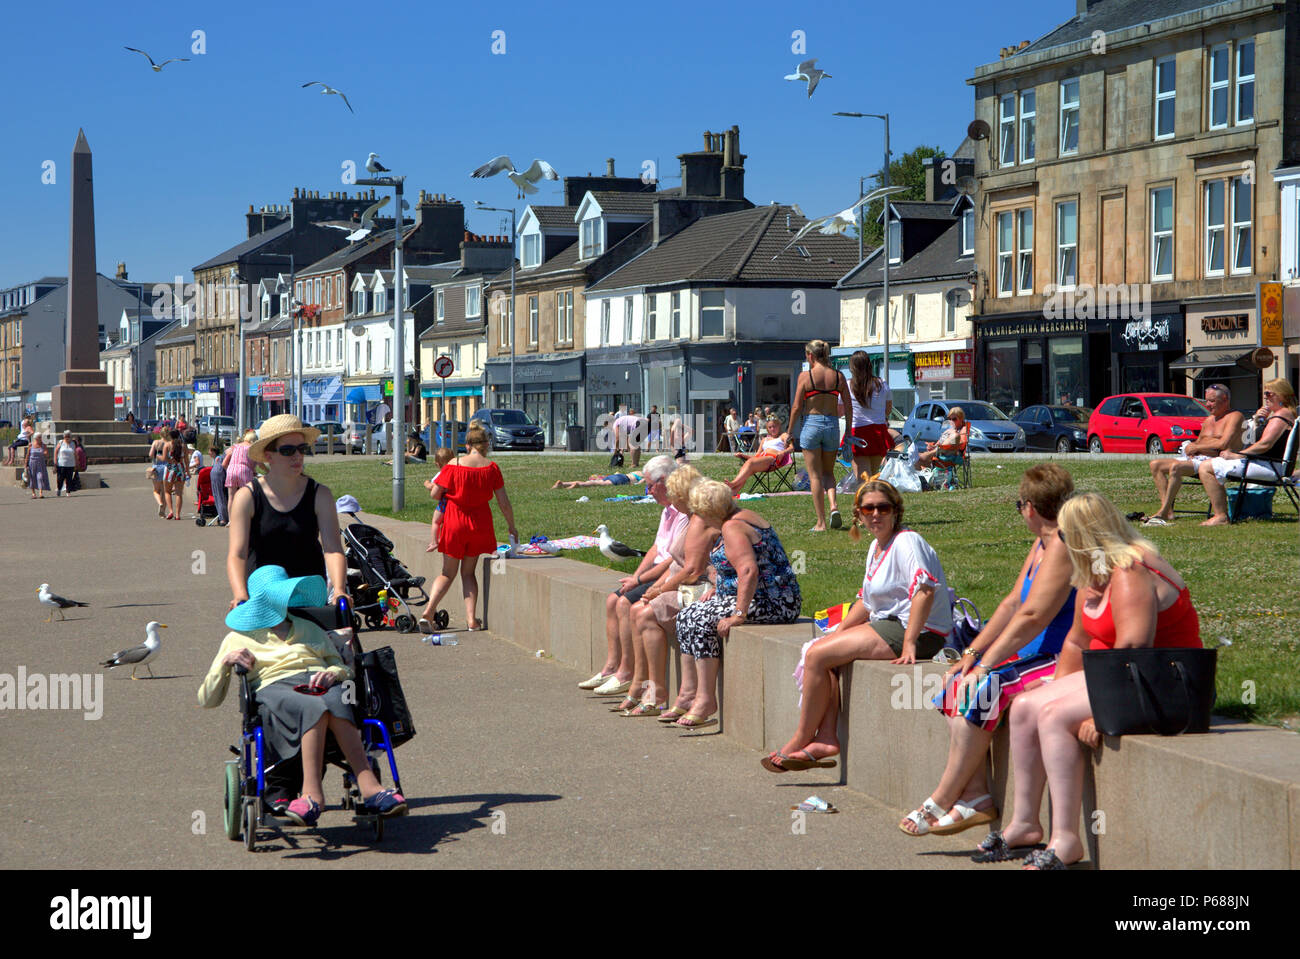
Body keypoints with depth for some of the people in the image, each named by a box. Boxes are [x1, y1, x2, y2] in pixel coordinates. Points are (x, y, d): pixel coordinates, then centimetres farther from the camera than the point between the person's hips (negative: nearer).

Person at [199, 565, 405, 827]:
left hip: (320, 684, 2)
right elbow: (207, 700, 20)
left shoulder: (308, 628, 36)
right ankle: (368, 787, -53)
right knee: (315, 708, -40)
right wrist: (224, 662, 2)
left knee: (337, 700, -39)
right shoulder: (237, 639, 27)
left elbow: (345, 668, 25)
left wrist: (333, 673, 0)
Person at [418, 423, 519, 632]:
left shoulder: (454, 465, -9)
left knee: (448, 573, 11)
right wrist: (512, 527, 10)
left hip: (454, 522, -1)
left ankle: (428, 612, -9)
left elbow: (435, 494, -6)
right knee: (468, 571, 15)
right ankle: (471, 618, 3)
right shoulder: (491, 467, -5)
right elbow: (504, 503, -3)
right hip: (480, 523, 1)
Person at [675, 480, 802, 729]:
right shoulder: (740, 518, 16)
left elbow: (749, 571, -28)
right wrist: (716, 592, 18)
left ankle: (705, 699, -17)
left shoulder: (733, 528, -16)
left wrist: (739, 615, -28)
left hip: (770, 603, -11)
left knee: (700, 620, -18)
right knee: (686, 617, 7)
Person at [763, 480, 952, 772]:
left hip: (918, 631, -10)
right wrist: (841, 629, 10)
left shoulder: (907, 542, -15)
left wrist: (909, 644, -31)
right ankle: (827, 738, -7)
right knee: (819, 651, 1)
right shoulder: (876, 546, 16)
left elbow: (925, 590, -27)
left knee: (817, 656, -14)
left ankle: (801, 739, -3)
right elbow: (868, 602, 23)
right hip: (887, 624, 10)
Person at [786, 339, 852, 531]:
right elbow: (848, 405, 3)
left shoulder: (805, 376, -6)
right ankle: (833, 506, -7)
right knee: (828, 472, 19)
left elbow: (797, 407, -6)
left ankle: (821, 522, 1)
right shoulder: (838, 376, 3)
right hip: (832, 424, 3)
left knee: (815, 475, 3)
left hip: (812, 424, -3)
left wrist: (790, 430, 5)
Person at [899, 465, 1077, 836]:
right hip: (1037, 657, 11)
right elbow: (1013, 604, 18)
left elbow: (1031, 617, -22)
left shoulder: (1063, 546, -18)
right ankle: (974, 796, -7)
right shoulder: (1043, 544, 16)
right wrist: (972, 652, 9)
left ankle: (941, 802, -12)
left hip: (1066, 664, -11)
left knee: (979, 691, -22)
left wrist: (985, 663, -17)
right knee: (958, 684, -1)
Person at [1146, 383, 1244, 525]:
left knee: (1175, 467, -32)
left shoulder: (1234, 416, -3)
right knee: (1155, 465, -3)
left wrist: (1196, 447, -8)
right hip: (1196, 458, 10)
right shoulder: (1208, 420, 26)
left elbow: (1223, 444, -16)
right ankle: (1168, 511, -17)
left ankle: (1163, 513, -31)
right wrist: (1191, 449, 0)